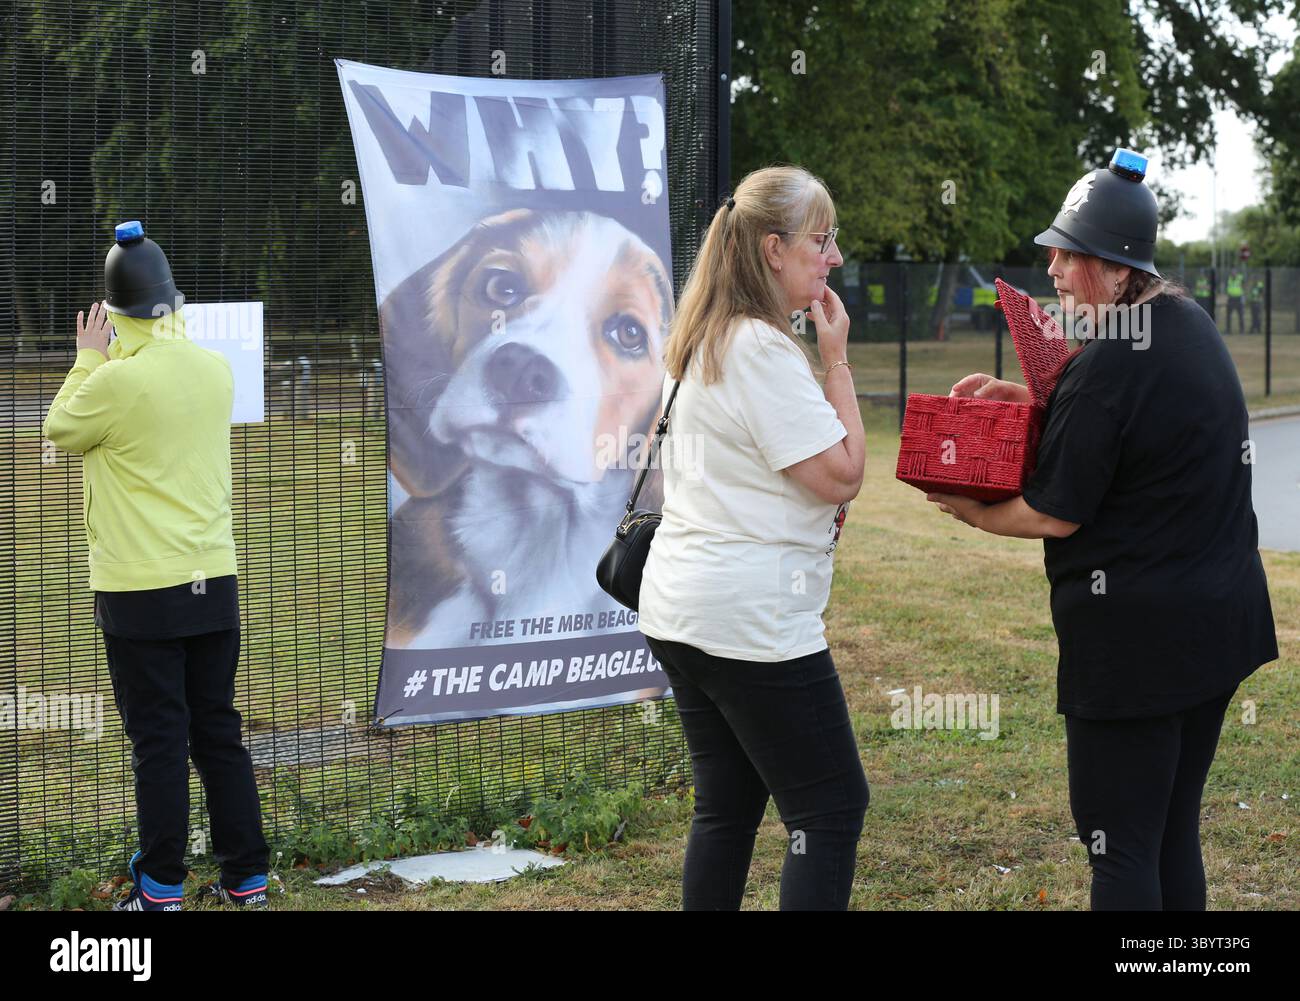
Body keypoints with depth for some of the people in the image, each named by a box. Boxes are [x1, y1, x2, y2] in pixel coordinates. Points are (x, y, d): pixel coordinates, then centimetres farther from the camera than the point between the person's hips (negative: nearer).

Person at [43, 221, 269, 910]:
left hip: (141, 595, -5)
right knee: (219, 734, 13)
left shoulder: (116, 380, -17)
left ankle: (161, 890, 8)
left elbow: (60, 431, 1)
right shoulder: (216, 370, 1)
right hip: (215, 584, 5)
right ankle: (246, 878, 18)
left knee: (158, 743, 2)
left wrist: (89, 358, 10)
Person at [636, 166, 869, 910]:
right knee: (832, 807, -3)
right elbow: (842, 475, -17)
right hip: (752, 616, -10)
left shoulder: (705, 342, 14)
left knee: (727, 805, 15)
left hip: (681, 606, 10)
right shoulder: (763, 349, -17)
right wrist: (837, 360, -8)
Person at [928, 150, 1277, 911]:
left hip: (1140, 638, -9)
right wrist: (1025, 396, 14)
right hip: (1224, 617, 9)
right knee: (1176, 834, 16)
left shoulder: (1107, 366, -20)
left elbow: (1055, 515, -15)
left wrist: (971, 513, 3)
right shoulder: (1192, 324, 8)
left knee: (1119, 847, -2)